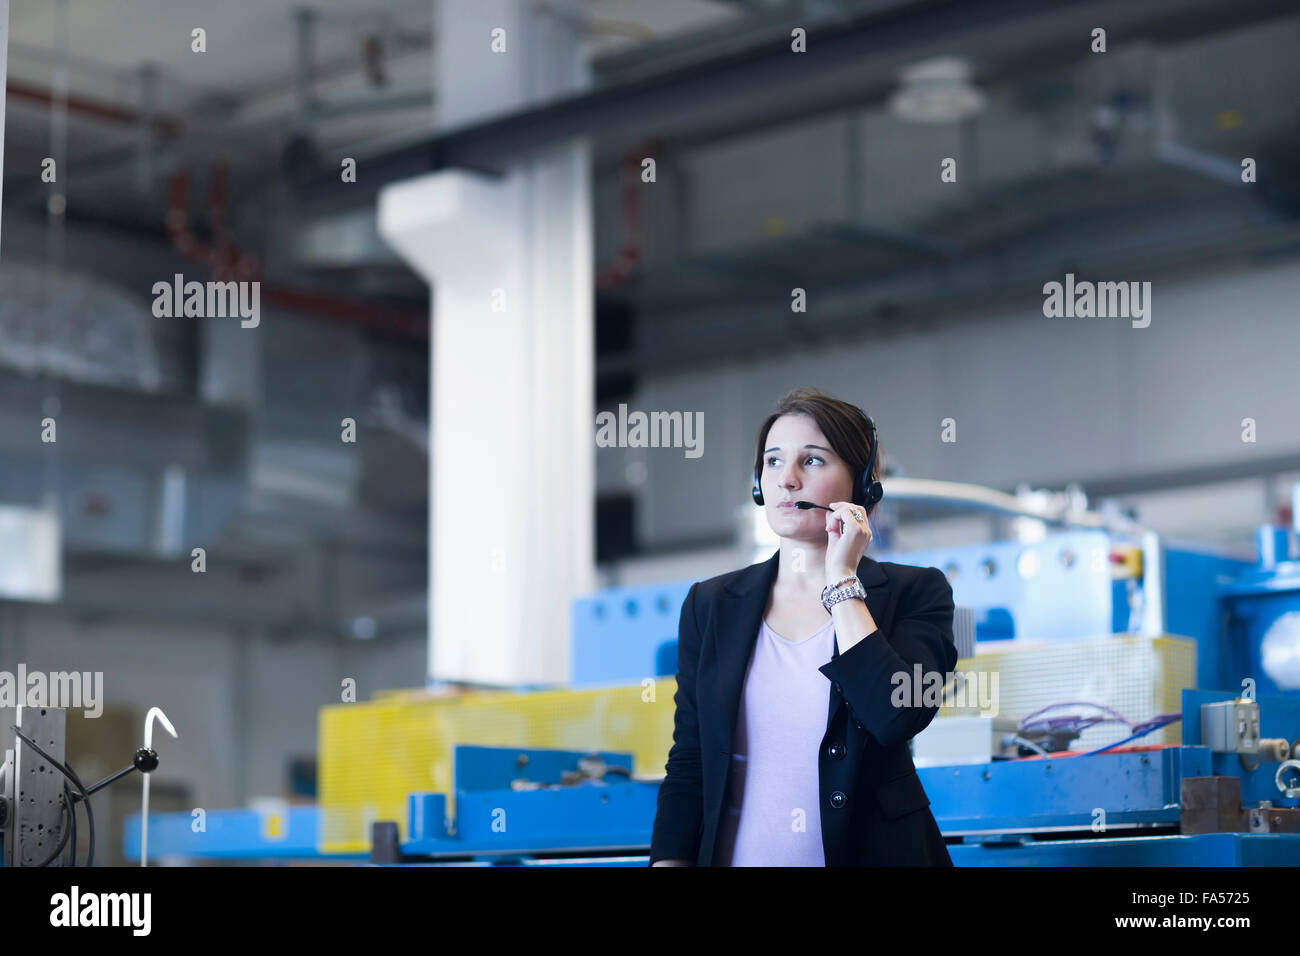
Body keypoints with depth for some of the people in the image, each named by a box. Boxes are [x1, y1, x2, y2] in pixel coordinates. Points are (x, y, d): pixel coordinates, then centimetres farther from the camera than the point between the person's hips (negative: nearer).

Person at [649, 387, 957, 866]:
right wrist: (670, 860, -10)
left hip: (867, 849, -2)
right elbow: (688, 764, 4)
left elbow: (896, 717, -21)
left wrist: (841, 579, -15)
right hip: (736, 854, 2)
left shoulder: (915, 593, -3)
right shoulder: (711, 605, 5)